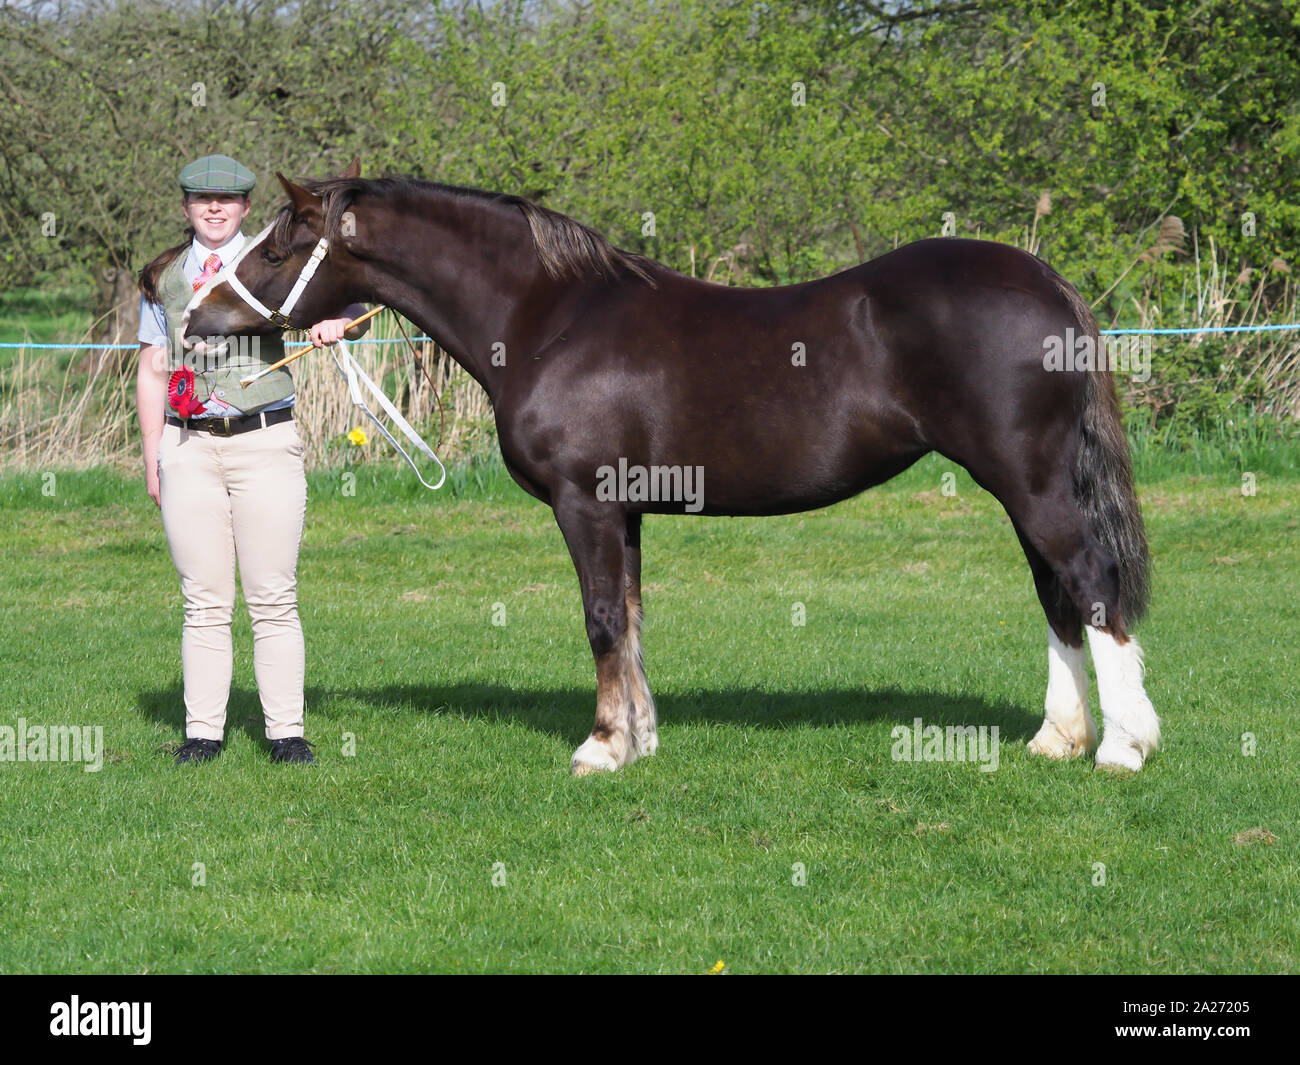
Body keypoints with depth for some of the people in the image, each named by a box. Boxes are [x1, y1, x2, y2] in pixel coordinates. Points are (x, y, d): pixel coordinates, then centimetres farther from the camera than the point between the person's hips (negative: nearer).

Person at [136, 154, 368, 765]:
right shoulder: (162, 279, 12)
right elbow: (152, 372, 14)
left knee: (273, 599, -1)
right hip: (189, 448, 1)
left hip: (265, 443, -1)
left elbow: (355, 308, 7)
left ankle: (286, 732, 3)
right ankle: (203, 731, 6)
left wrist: (334, 324, -17)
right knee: (204, 601, 2)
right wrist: (152, 458, 7)